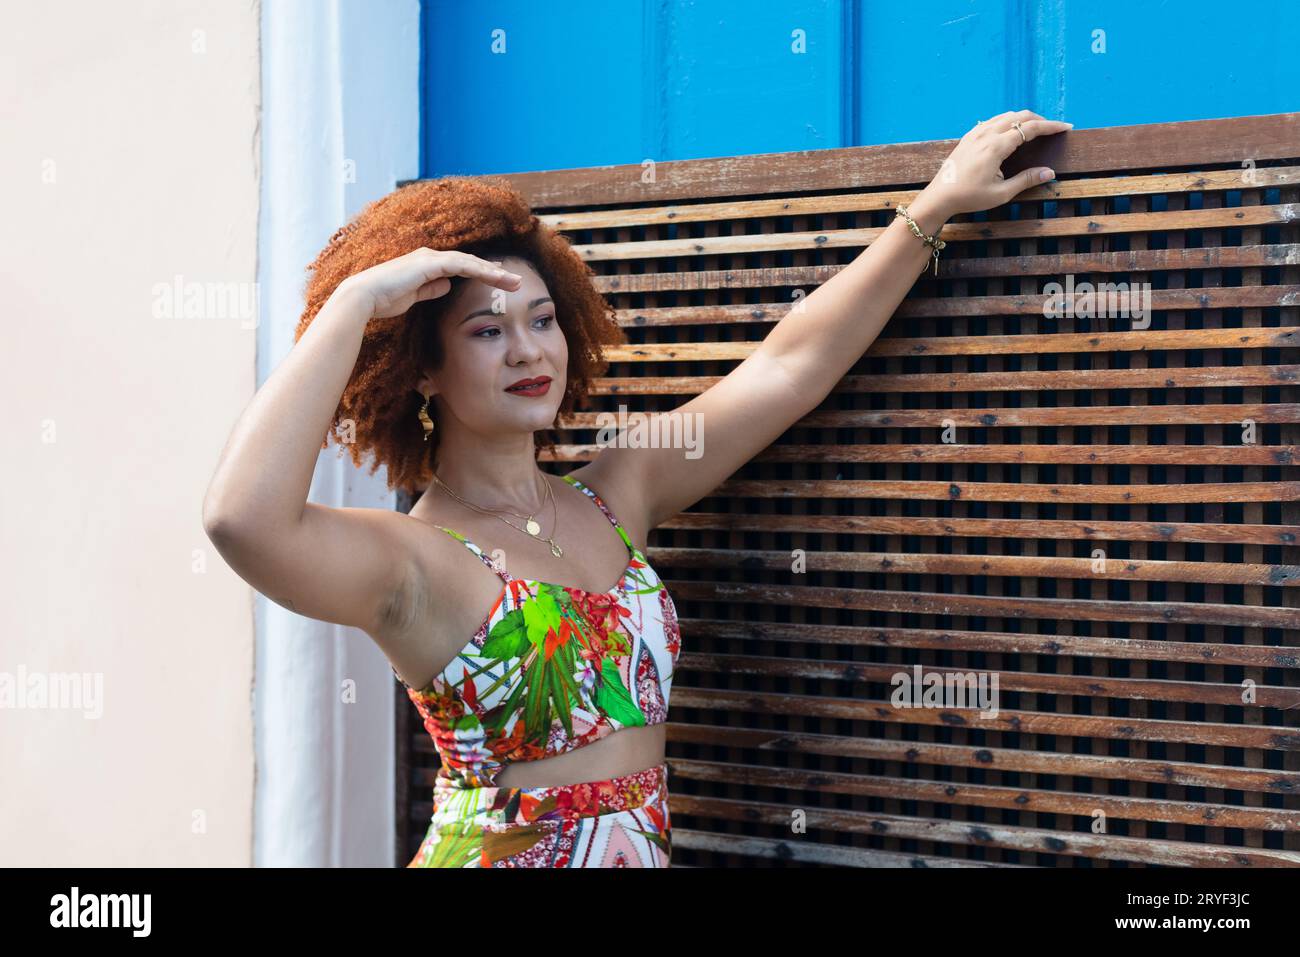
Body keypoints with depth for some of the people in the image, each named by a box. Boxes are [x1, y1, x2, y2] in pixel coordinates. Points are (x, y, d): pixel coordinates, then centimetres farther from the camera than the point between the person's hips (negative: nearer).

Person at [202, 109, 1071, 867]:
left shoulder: (613, 499, 5)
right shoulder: (411, 561, -13)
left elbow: (788, 367, 8)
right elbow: (243, 518, -33)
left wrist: (934, 207, 8)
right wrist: (356, 300, -26)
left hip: (646, 849, 6)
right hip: (499, 848, -6)